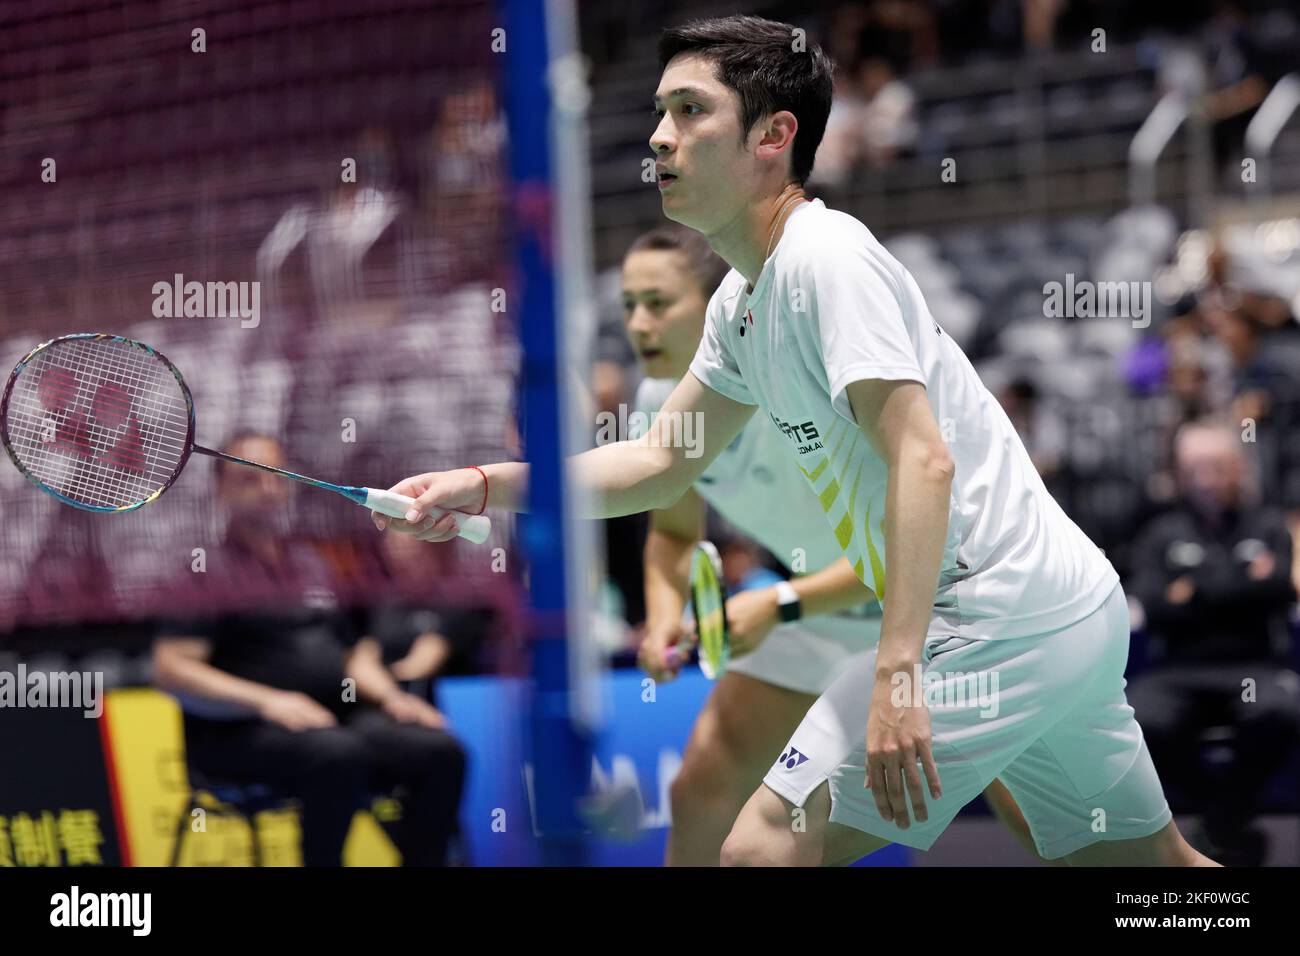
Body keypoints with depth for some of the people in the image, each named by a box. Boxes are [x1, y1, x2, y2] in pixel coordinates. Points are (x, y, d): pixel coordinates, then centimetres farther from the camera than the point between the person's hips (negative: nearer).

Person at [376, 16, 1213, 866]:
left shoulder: (827, 256, -15)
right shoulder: (743, 300, 15)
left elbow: (923, 461, -23)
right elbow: (665, 460, 22)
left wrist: (896, 676, -29)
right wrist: (483, 488, 10)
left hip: (1001, 627, -10)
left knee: (764, 846, -12)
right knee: (1153, 861, 18)